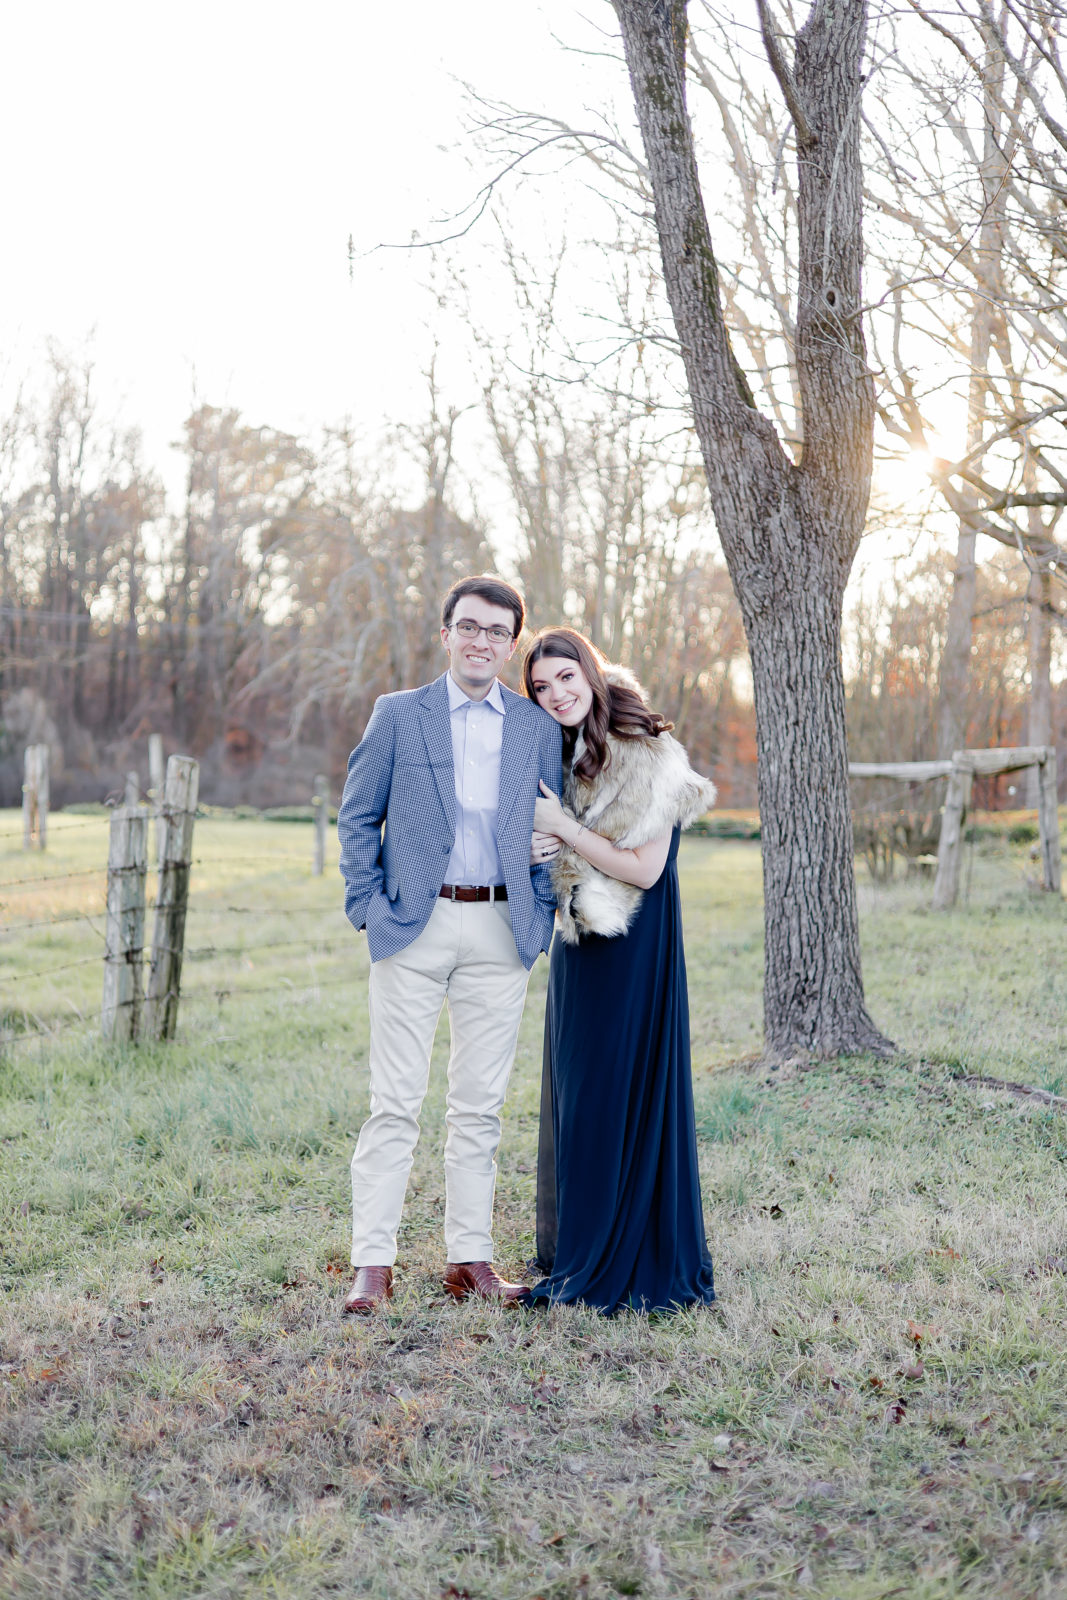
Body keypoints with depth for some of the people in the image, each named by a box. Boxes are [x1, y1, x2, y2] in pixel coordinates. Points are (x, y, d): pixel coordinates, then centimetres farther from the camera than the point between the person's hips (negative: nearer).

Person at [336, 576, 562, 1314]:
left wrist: (540, 912, 4)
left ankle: (471, 1258, 16)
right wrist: (369, 906, -2)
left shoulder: (540, 727, 8)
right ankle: (373, 1263, 3)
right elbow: (357, 817, 7)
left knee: (481, 1104, 7)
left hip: (501, 931, 2)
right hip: (414, 925, -2)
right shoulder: (398, 715, 3)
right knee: (395, 1101, -2)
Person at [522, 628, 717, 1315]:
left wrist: (563, 828, -17)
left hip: (635, 948, -8)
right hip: (579, 941, 8)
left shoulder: (650, 758, -14)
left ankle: (636, 1264, 5)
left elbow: (644, 869, -17)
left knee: (624, 1092, -4)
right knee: (575, 1092, 12)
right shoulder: (559, 756, 9)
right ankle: (580, 1252, 22)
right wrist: (538, 837, -5)